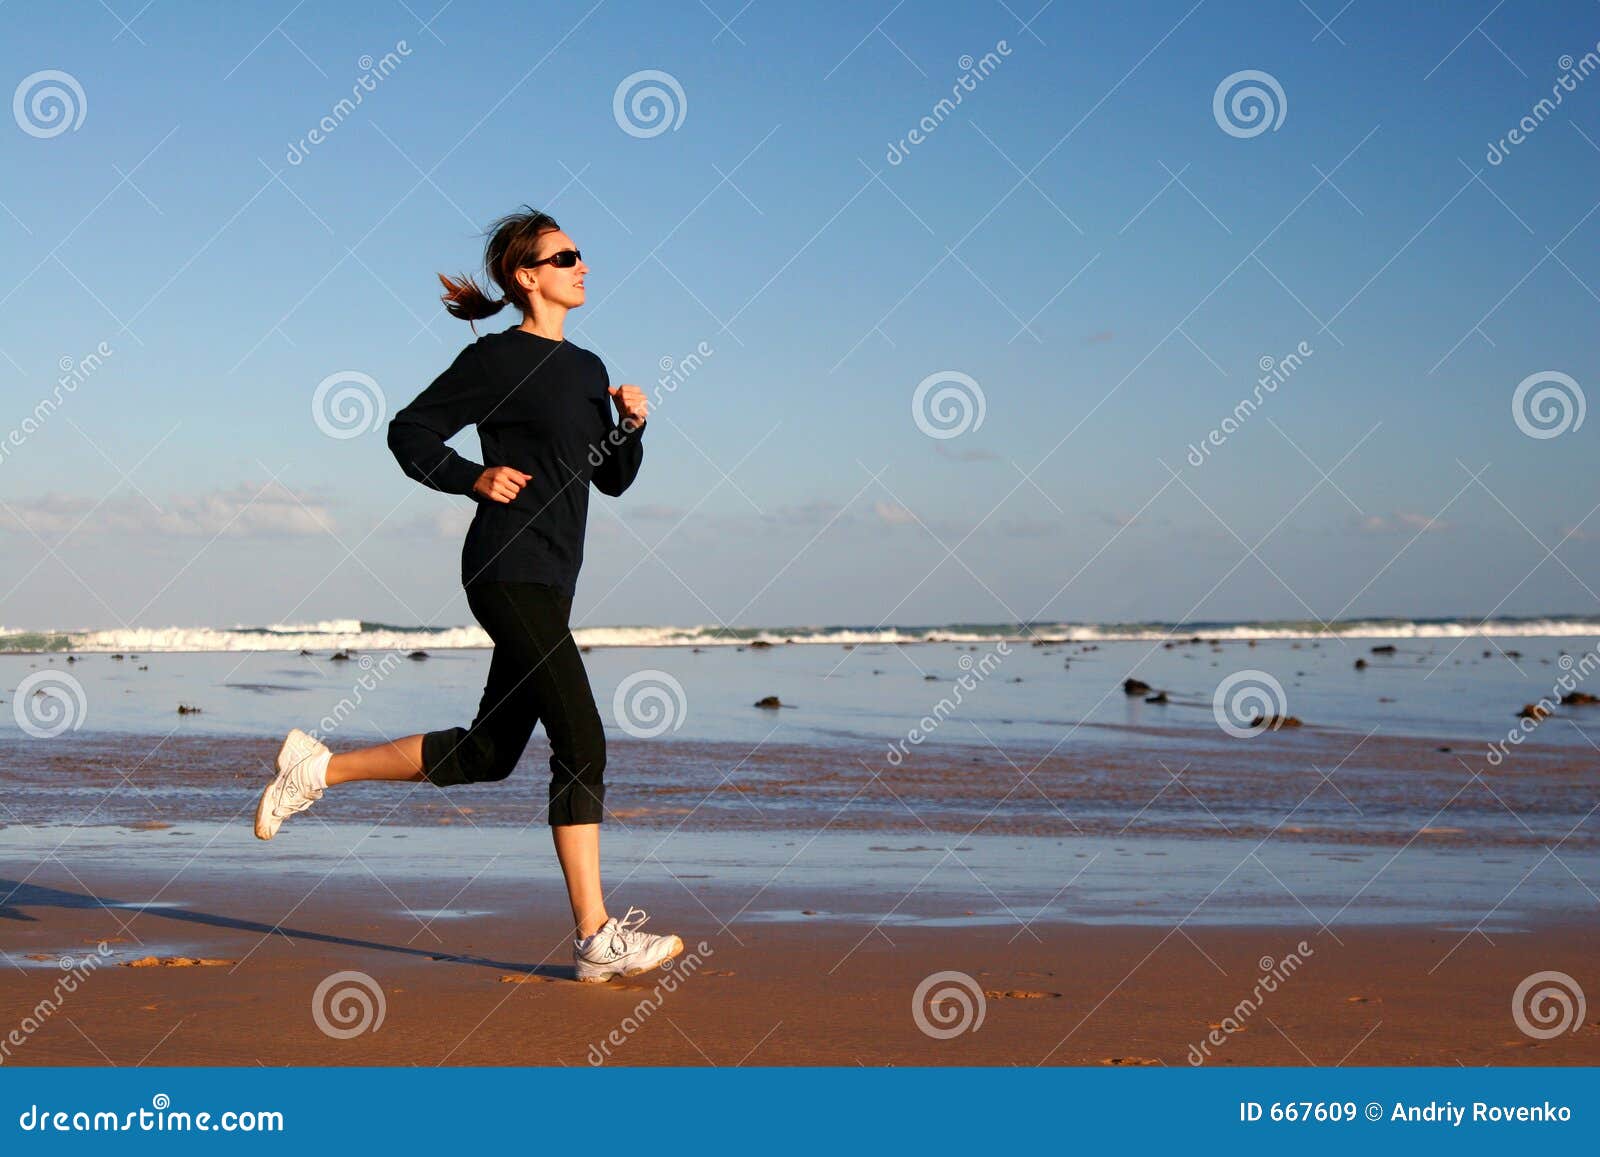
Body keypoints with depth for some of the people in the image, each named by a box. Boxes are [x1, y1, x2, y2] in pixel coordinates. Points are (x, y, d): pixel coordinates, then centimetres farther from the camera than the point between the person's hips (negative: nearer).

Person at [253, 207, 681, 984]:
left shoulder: (586, 368, 17)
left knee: (487, 753, 13)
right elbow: (410, 433, -3)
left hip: (548, 582, 9)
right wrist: (474, 479, -15)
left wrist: (632, 424, 1)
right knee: (581, 743, -12)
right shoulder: (495, 360, -6)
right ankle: (595, 939, -10)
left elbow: (613, 479, 18)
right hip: (509, 571, -9)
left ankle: (319, 769, 25)